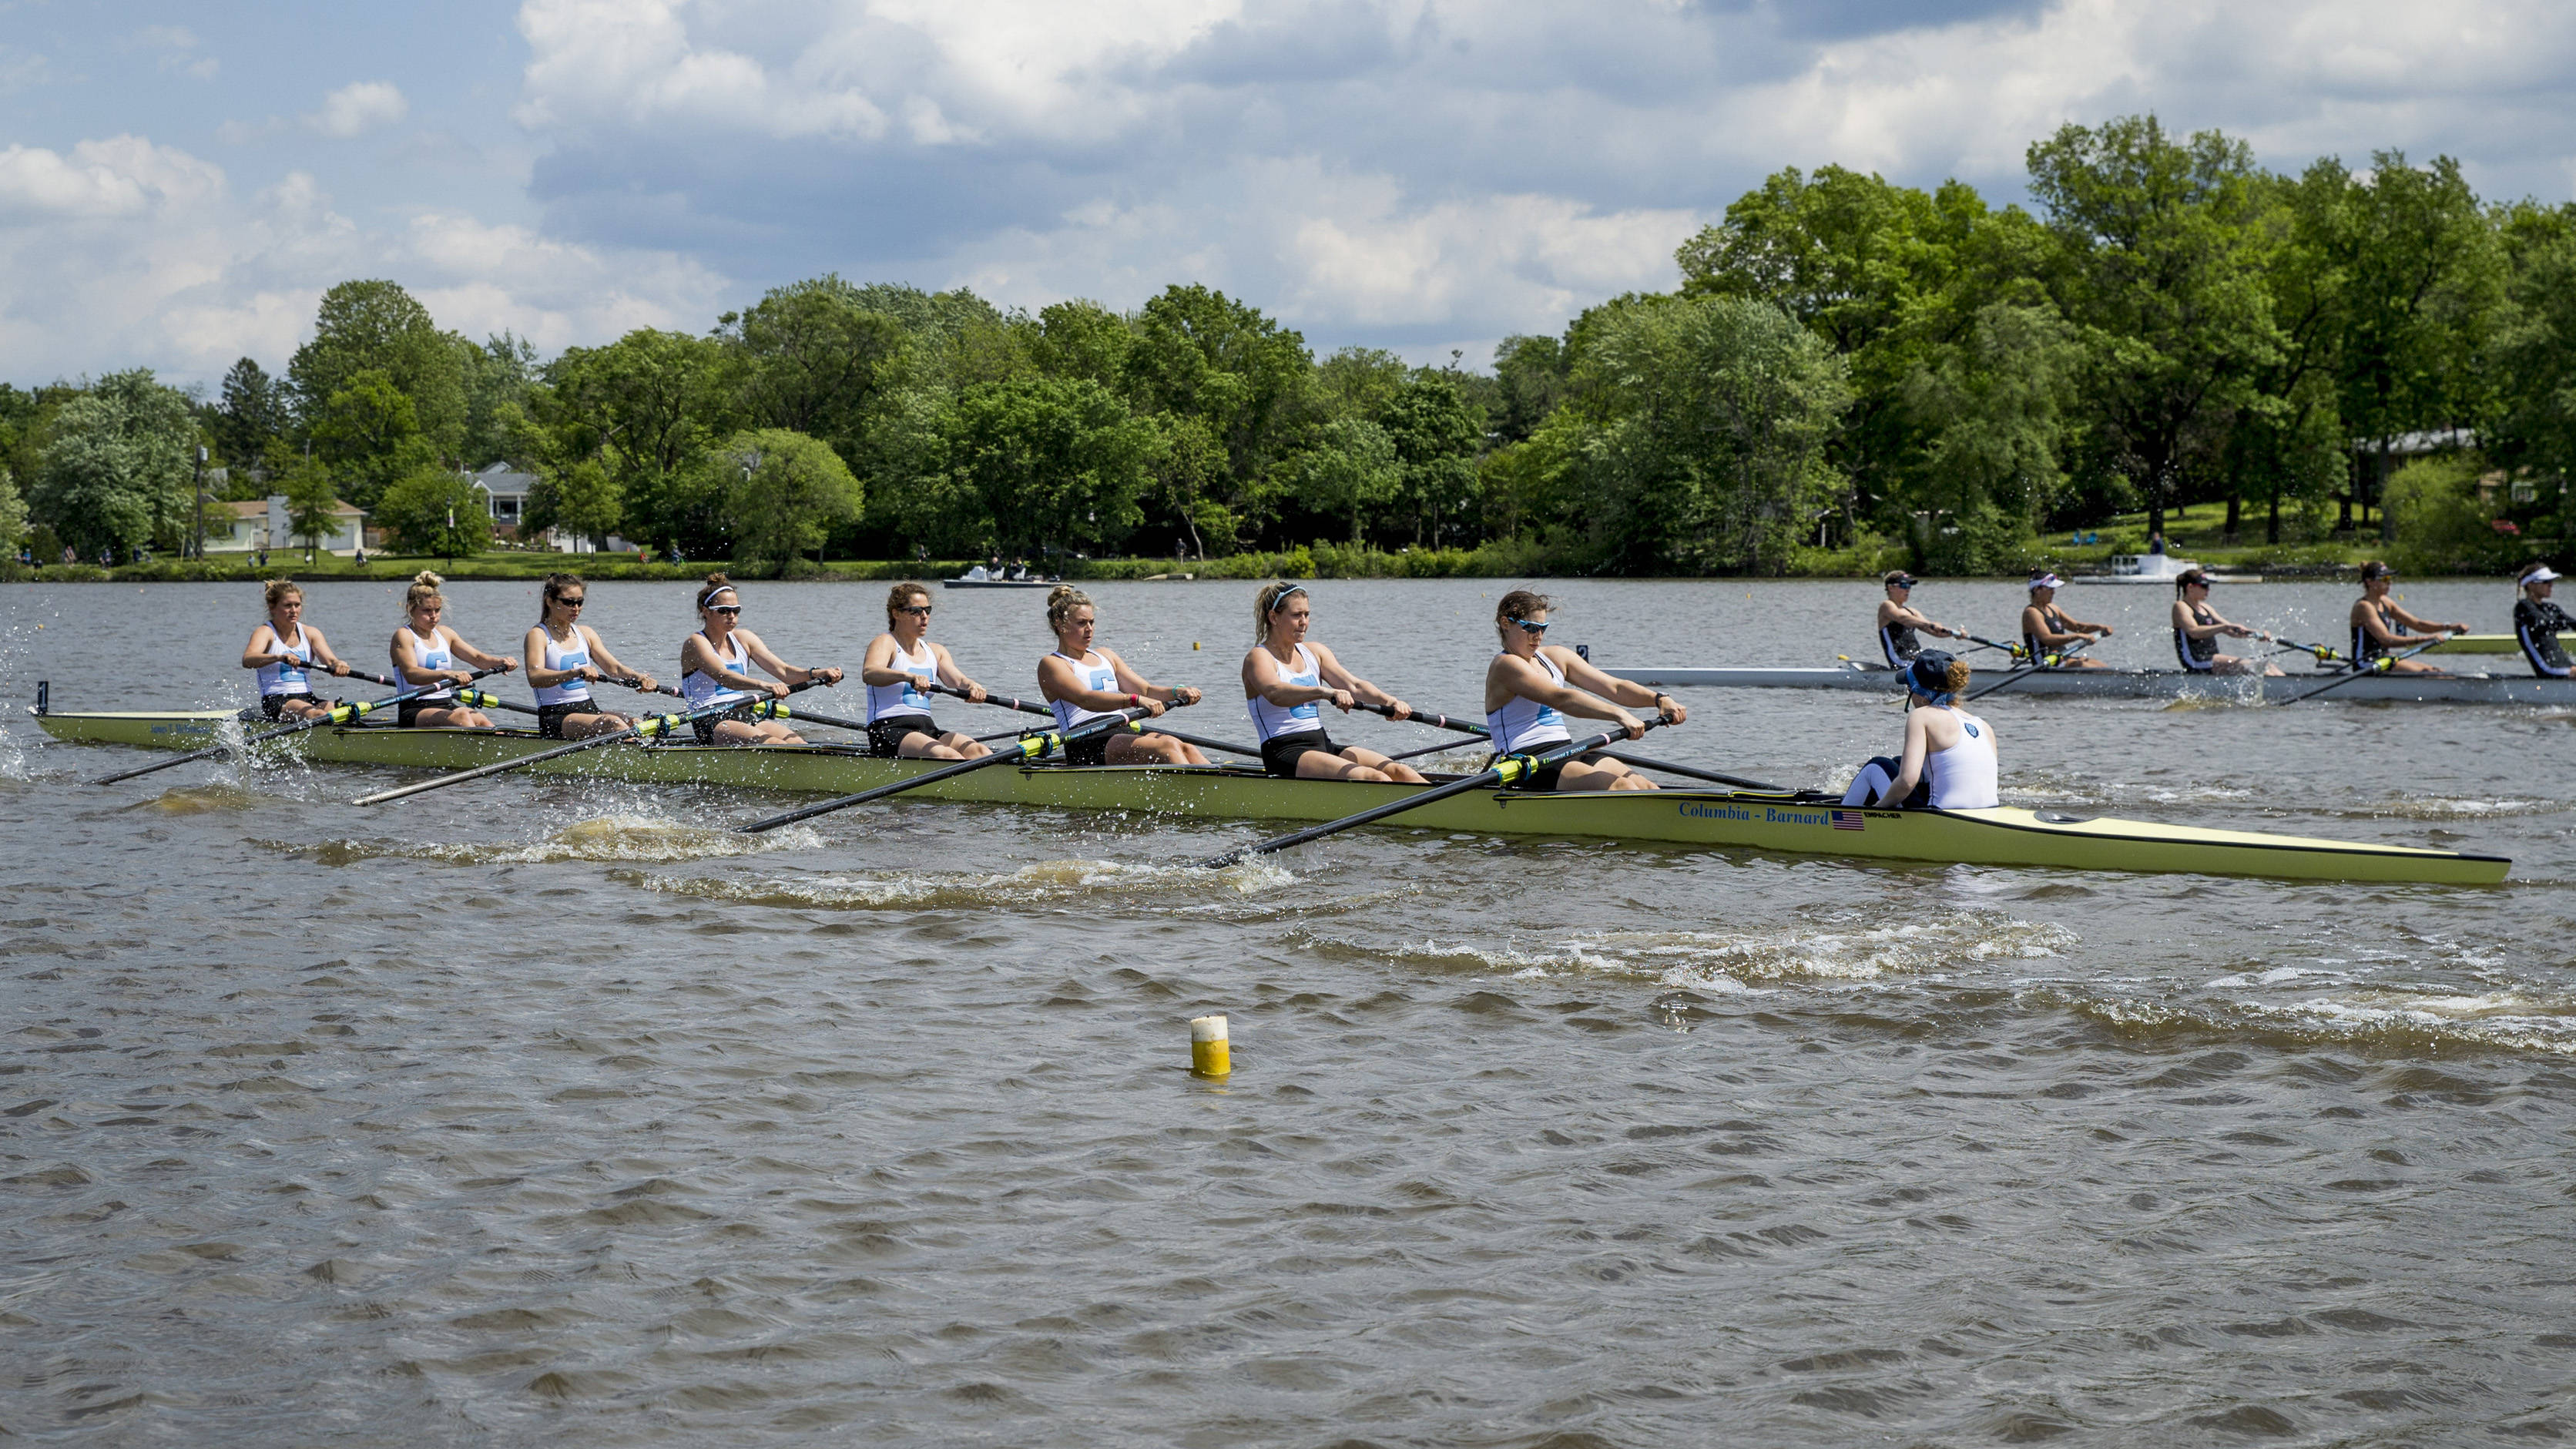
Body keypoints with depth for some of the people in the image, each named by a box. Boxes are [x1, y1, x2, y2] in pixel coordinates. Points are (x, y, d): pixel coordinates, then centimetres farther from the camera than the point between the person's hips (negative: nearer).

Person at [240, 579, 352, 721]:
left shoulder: (310, 634, 16)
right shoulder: (265, 632, 0)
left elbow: (330, 660, 1)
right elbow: (247, 661, -20)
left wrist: (338, 665, -27)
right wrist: (280, 657, -39)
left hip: (308, 698, 5)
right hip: (275, 702, -4)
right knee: (316, 715, -36)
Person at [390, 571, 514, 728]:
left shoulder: (444, 633, 18)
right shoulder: (404, 636, -3)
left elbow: (477, 657, 13)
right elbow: (411, 674, -20)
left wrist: (500, 662, -10)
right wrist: (447, 674, -37)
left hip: (447, 707, 6)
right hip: (414, 712, -6)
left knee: (481, 720, -25)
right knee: (461, 718, -34)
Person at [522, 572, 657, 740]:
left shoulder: (585, 633, 16)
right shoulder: (538, 636, -5)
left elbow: (614, 668, 8)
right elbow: (534, 678, -23)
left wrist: (638, 677, -15)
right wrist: (574, 673, -40)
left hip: (588, 709, 6)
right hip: (555, 718, -6)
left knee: (635, 724, -22)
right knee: (612, 723, -31)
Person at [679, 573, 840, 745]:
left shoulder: (743, 638, 14)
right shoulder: (696, 643, -6)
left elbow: (782, 670, 3)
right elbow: (723, 677, -25)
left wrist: (815, 674, -18)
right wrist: (764, 685, -42)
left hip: (746, 717, 7)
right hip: (711, 724, -7)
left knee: (797, 744, -22)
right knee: (772, 744, -33)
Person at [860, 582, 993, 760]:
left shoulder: (936, 651, 21)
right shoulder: (885, 643, 0)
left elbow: (957, 679, 2)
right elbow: (868, 674, -22)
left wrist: (972, 686, -24)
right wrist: (909, 676, -42)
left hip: (928, 730, 6)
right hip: (888, 731, -6)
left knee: (979, 751, -22)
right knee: (948, 756, -32)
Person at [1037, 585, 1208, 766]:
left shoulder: (1105, 657, 25)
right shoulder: (1051, 664, 1)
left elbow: (1146, 690, 20)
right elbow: (1085, 699, -17)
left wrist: (1177, 692, -3)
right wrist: (1135, 700, -30)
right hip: (1087, 748, -7)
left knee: (1186, 749, -22)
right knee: (1169, 746, -29)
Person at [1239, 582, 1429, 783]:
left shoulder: (1314, 652, 17)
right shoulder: (1258, 658, -5)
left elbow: (1353, 685, 3)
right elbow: (1275, 693, -28)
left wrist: (1389, 701, -18)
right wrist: (1324, 692, -45)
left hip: (1324, 745, 7)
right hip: (1284, 753, -7)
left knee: (1400, 773, -16)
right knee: (1374, 779, -29)